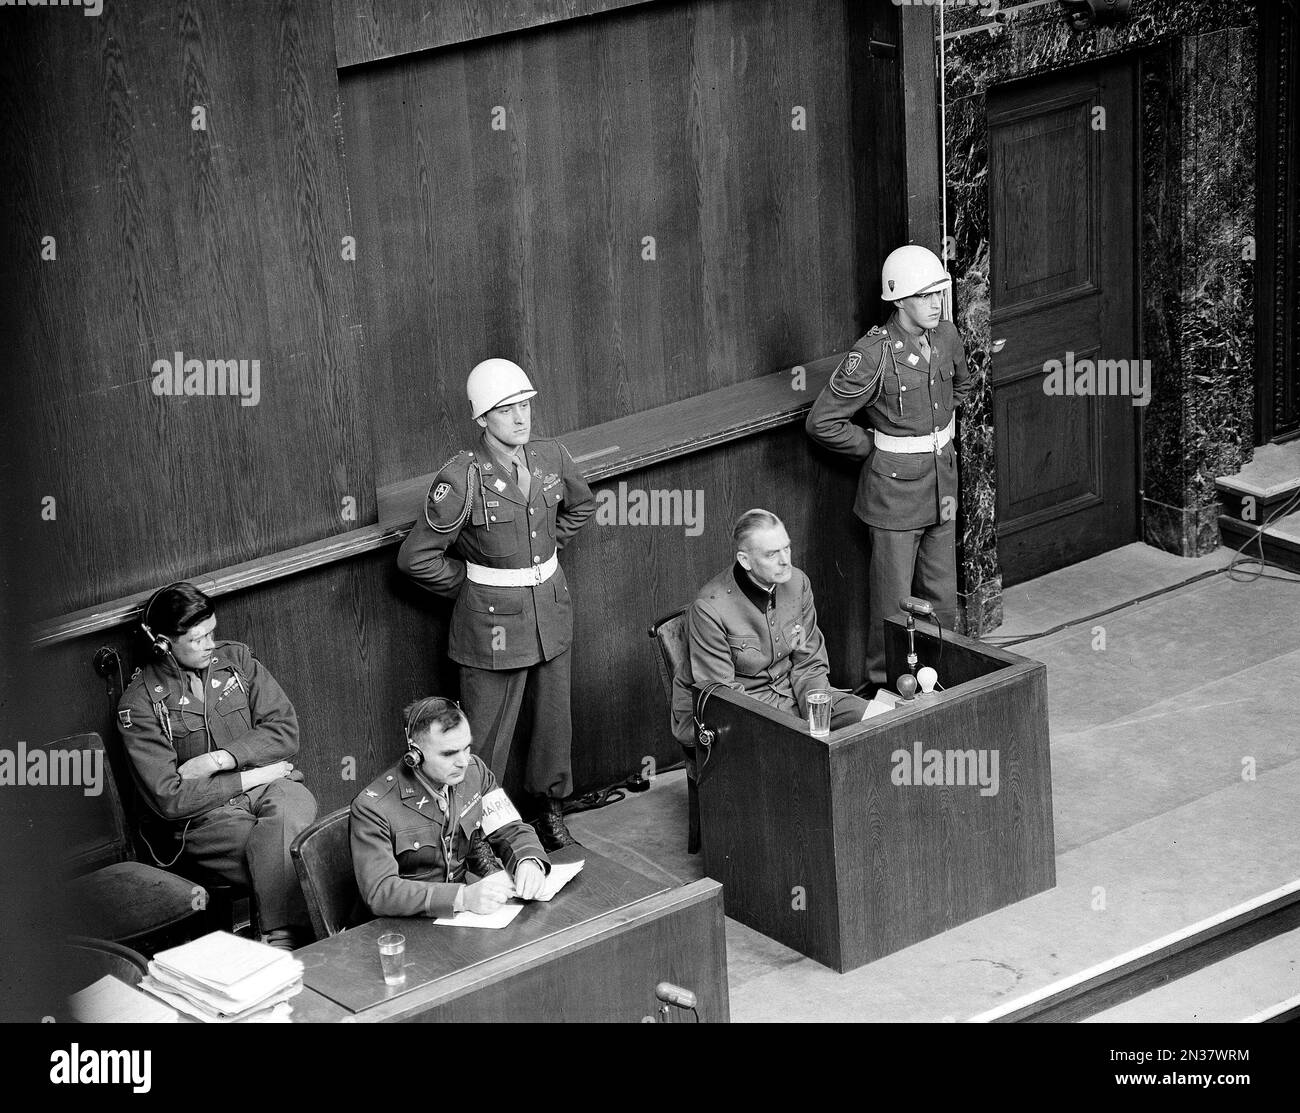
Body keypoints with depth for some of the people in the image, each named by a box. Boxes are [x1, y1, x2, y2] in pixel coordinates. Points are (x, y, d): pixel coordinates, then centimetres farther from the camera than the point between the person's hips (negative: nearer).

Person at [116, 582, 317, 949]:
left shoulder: (236, 658, 11)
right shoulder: (139, 703, -2)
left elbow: (285, 731, 5)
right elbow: (169, 798, -9)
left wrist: (217, 760, -8)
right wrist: (248, 778, -10)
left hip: (272, 787, 3)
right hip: (204, 814, -3)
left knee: (287, 814, -35)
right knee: (282, 853, -34)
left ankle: (281, 943, -37)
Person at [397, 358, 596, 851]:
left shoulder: (551, 457, -3)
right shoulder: (460, 480, -20)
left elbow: (581, 505, 20)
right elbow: (416, 556, -15)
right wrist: (467, 584, -5)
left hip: (551, 610, 6)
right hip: (494, 621, -5)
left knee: (554, 720, 16)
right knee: (488, 735, 2)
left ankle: (548, 811, 35)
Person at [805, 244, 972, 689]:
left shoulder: (946, 338, 0)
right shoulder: (872, 354, -21)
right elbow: (822, 422, -17)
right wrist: (875, 445, -9)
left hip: (941, 482, 6)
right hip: (895, 488, -6)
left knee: (942, 597, 15)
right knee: (894, 603, 3)